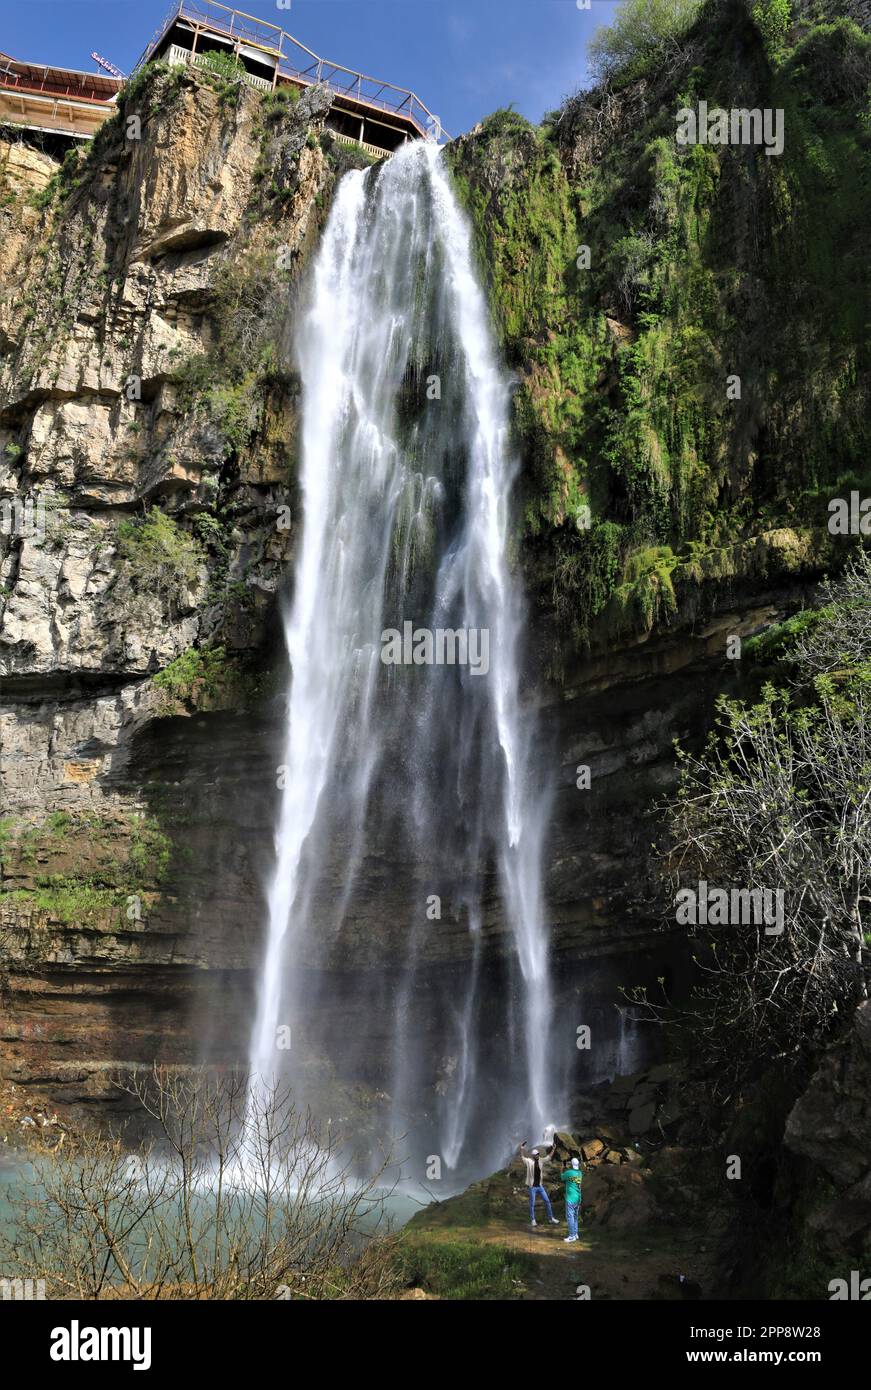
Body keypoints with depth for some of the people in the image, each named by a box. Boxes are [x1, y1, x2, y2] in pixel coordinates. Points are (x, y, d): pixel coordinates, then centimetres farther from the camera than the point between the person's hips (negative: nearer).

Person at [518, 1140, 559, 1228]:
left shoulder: (541, 1160, 2)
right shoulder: (529, 1161, -12)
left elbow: (549, 1157, 13)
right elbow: (522, 1157, -26)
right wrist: (521, 1149, -42)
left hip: (540, 1186, 5)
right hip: (532, 1187, -5)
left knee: (547, 1201, 7)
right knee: (532, 1204, 3)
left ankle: (551, 1218, 18)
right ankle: (533, 1220, 18)